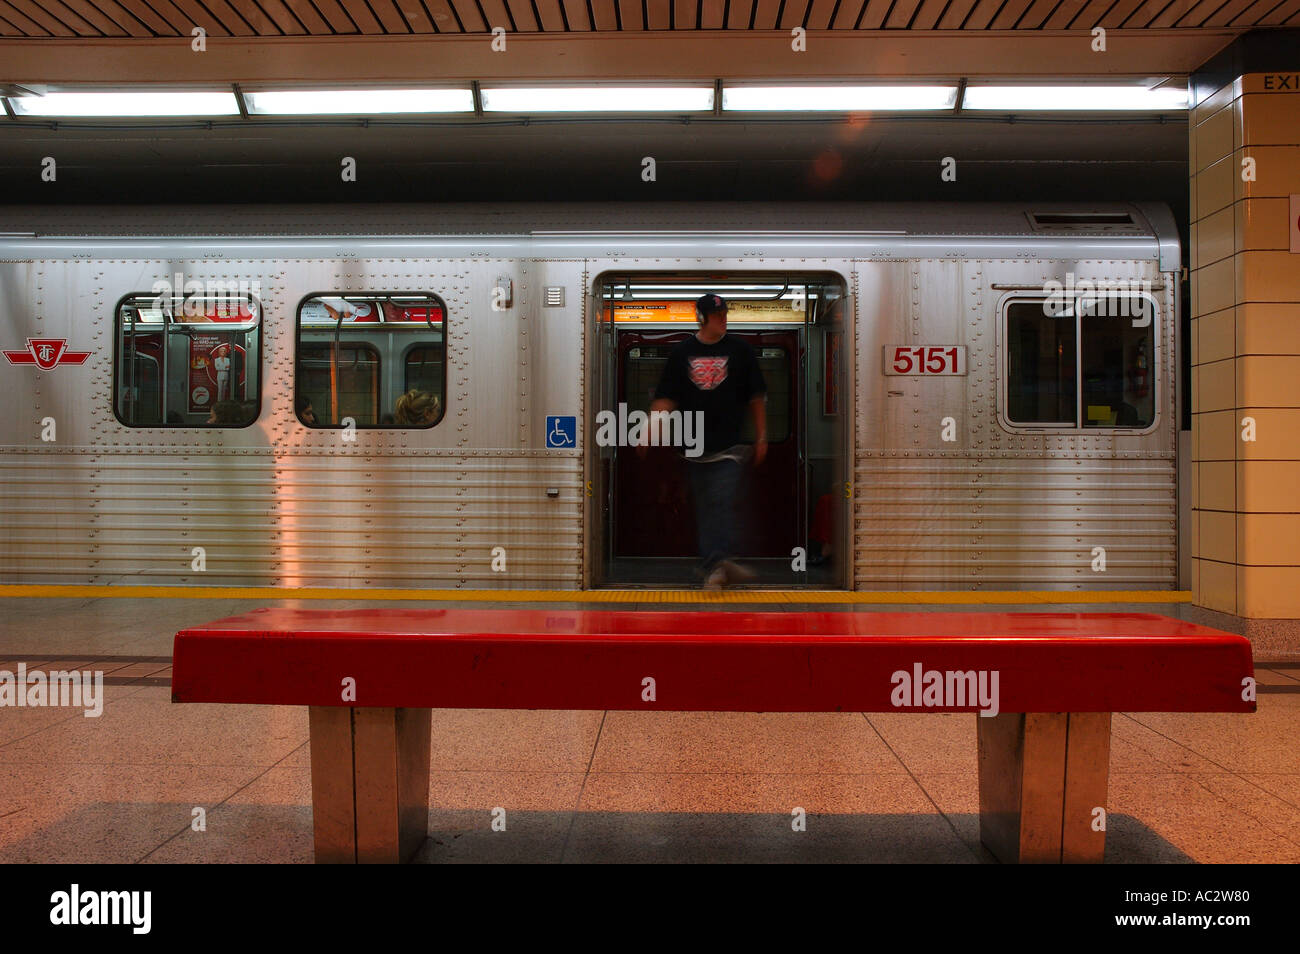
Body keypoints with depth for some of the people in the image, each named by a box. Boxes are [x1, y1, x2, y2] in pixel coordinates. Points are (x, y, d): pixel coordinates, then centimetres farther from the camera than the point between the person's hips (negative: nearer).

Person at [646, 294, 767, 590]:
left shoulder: (739, 350, 4)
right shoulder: (681, 352, 7)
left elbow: (757, 397, 10)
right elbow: (666, 398, 7)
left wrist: (761, 438, 8)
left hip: (730, 444, -2)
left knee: (722, 501, -16)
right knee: (703, 508, 6)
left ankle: (719, 561, -23)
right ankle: (713, 567, 12)